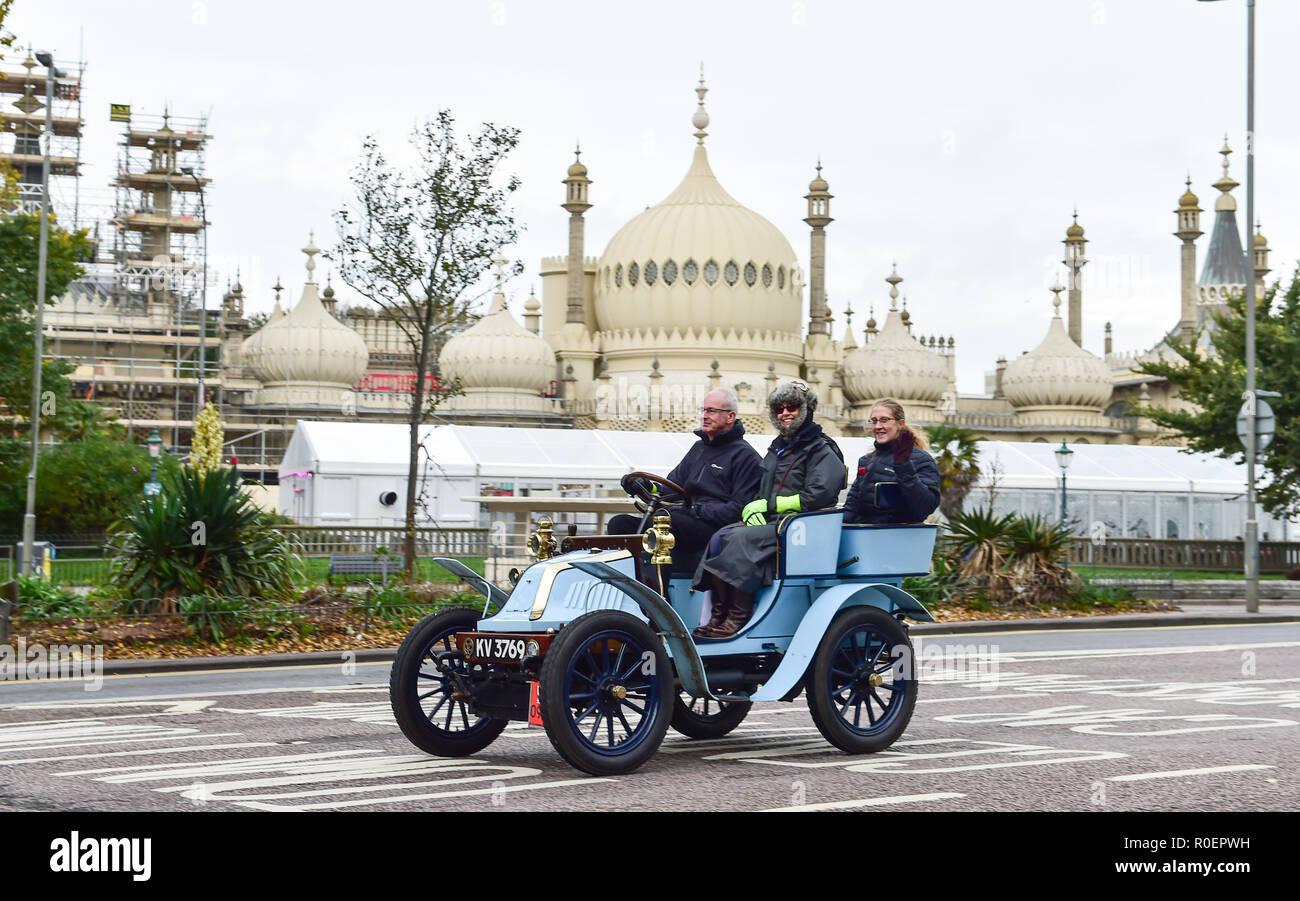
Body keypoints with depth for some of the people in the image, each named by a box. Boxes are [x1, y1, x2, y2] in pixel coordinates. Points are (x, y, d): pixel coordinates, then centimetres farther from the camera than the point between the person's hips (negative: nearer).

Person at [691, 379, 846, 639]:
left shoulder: (822, 450, -2)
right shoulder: (777, 449, 23)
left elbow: (817, 497, -15)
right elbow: (761, 493, 22)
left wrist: (769, 505, -12)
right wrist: (752, 510, -3)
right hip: (770, 521, 8)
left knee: (743, 539, -30)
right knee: (721, 537, -18)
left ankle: (738, 618, -30)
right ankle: (719, 616, -22)